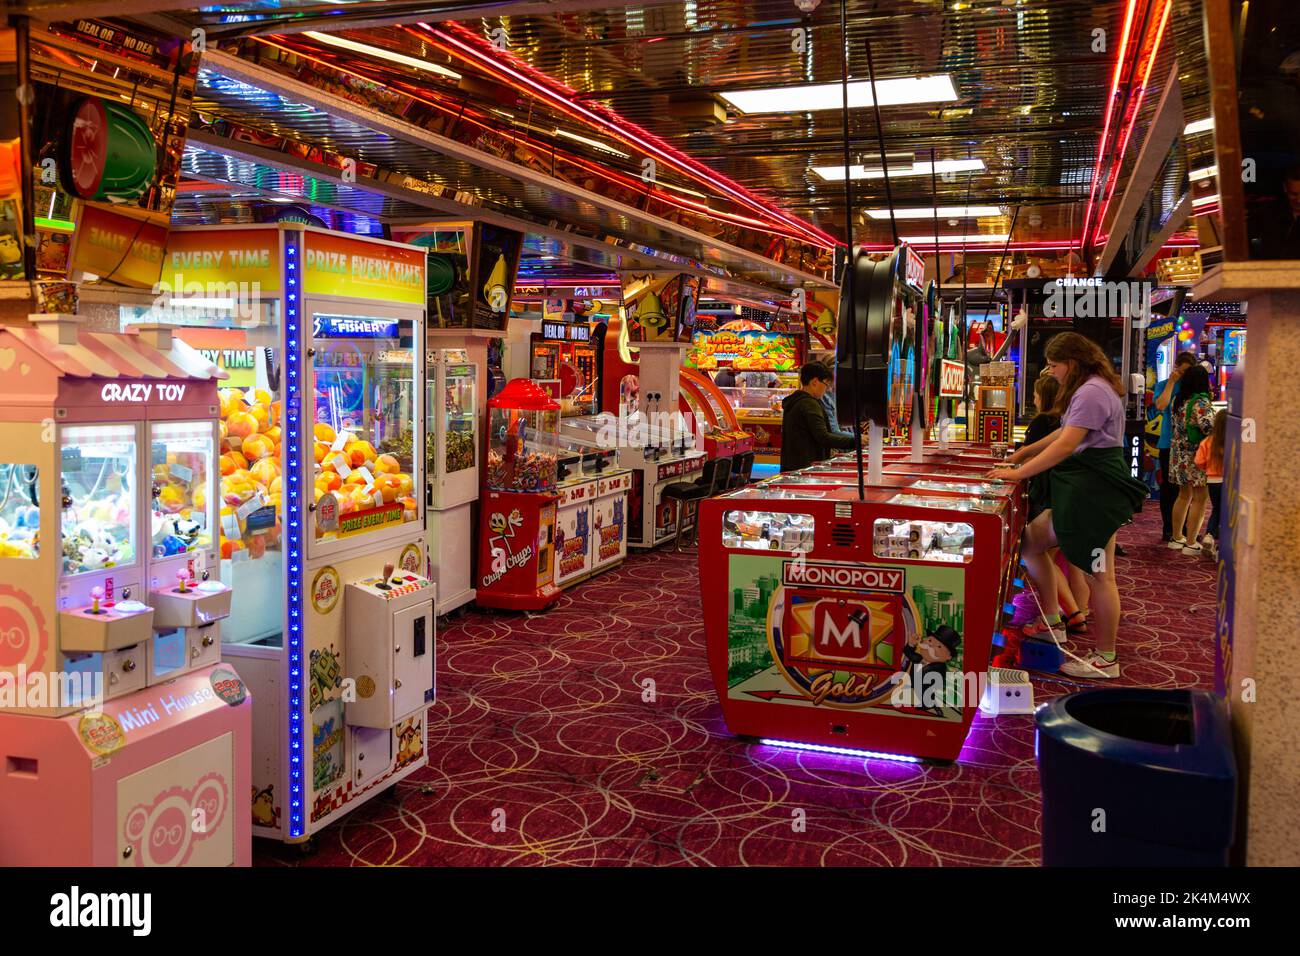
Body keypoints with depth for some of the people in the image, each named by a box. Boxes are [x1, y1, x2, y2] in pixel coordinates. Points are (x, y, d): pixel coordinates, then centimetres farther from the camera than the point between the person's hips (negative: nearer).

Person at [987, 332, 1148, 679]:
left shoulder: (1092, 392, -17)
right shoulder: (1089, 389, 19)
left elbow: (1066, 446, -22)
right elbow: (1066, 433, 27)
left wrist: (1018, 473, -18)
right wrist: (1026, 452, 24)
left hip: (1096, 489, -12)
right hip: (1082, 486, 12)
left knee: (1099, 575, -4)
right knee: (1030, 540, 12)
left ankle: (1106, 660, 5)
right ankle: (1051, 623, 20)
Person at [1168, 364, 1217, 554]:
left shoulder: (1178, 401, 8)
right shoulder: (1201, 403, -16)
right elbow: (1209, 428, -23)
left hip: (1179, 452, 8)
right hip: (1196, 455, -8)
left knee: (1184, 495, 18)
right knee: (1200, 498, -2)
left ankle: (1176, 538, 24)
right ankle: (1191, 544, -1)